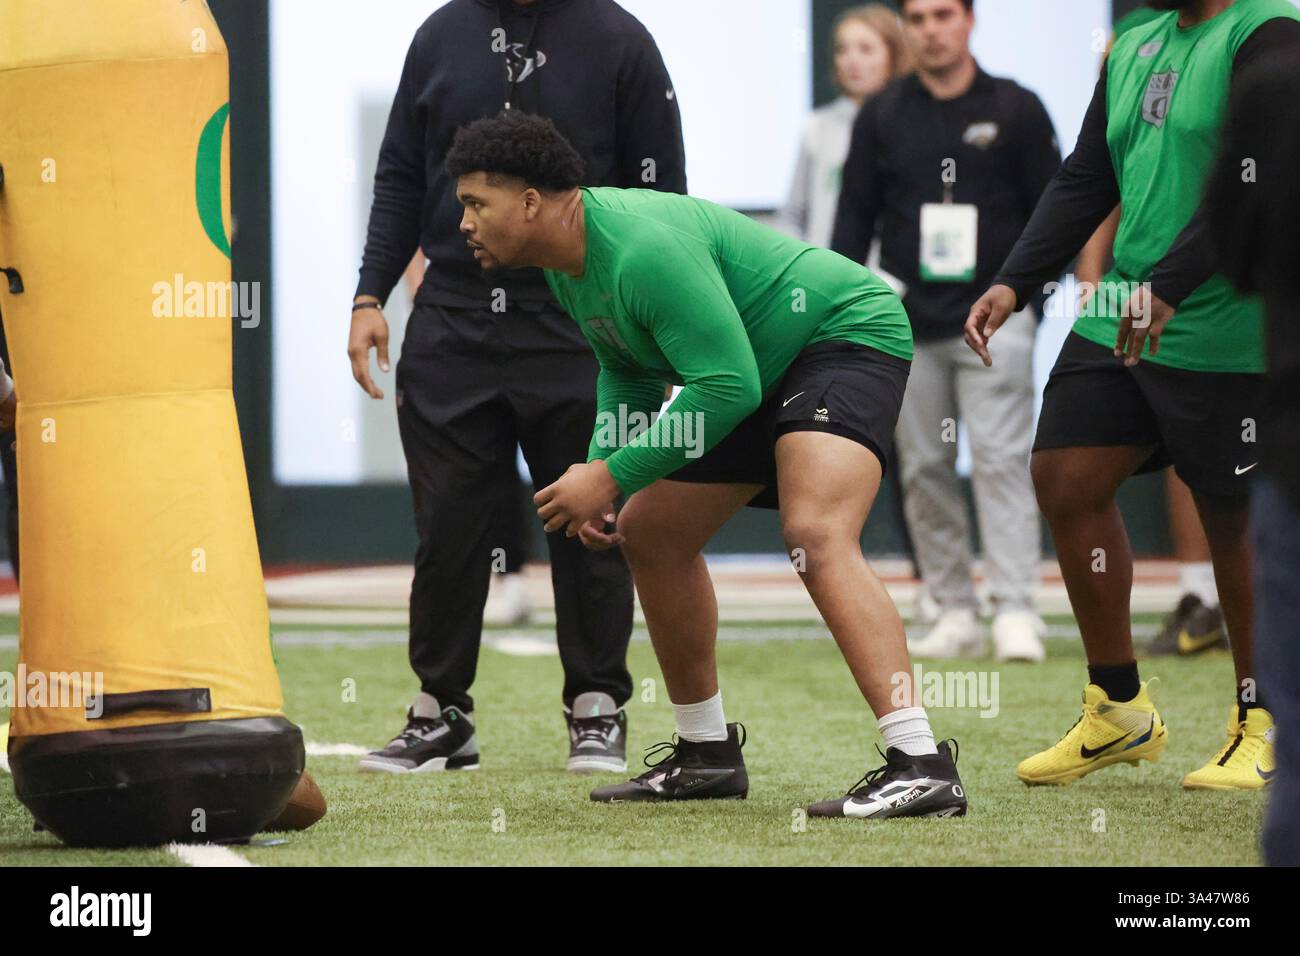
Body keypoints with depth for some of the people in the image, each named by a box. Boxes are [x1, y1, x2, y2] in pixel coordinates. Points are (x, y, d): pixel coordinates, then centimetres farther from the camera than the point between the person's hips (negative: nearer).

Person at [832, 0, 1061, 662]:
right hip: (907, 326, 3)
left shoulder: (1016, 111, 5)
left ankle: (1015, 612, -14)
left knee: (1000, 460, -12)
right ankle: (955, 613, 8)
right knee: (924, 470, 2)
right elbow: (855, 217, 13)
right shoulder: (881, 117, 10)